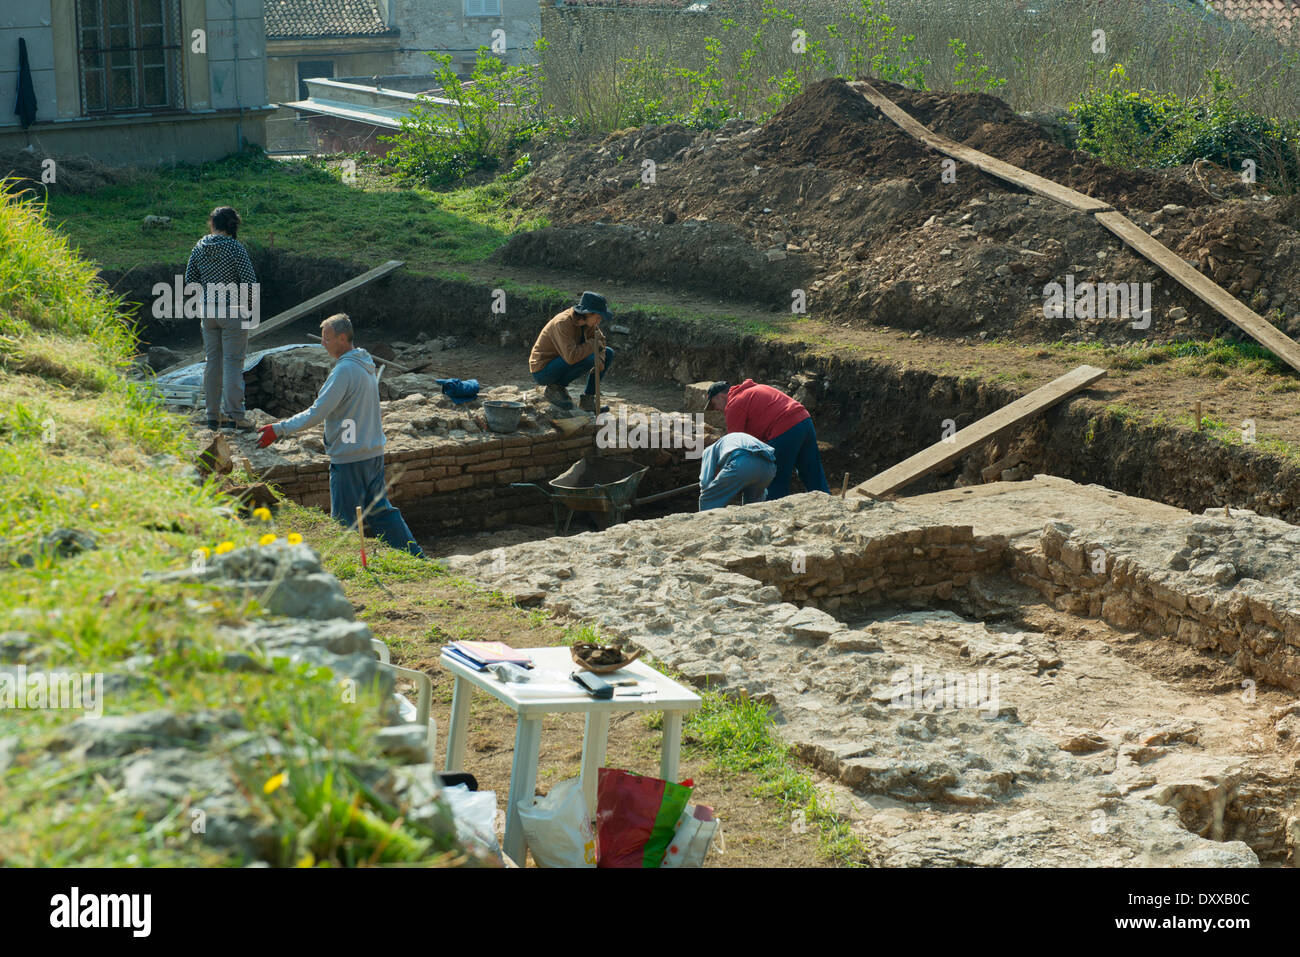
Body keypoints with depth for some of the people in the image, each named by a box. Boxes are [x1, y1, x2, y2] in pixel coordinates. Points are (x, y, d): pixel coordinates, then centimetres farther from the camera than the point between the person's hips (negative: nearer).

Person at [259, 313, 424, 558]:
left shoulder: (344, 370, -19)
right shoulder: (366, 364, 11)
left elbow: (317, 412, -22)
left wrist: (279, 429, -16)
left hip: (349, 458, -9)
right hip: (374, 452, 9)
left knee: (345, 523, 0)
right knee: (380, 511, 17)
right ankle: (416, 557, 19)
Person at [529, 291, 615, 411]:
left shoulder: (586, 320, -4)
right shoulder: (562, 323, -29)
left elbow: (600, 341, 9)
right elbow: (571, 357, -38)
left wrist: (600, 359, -13)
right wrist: (593, 344, -23)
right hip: (543, 371, -9)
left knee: (609, 354, 3)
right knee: (589, 358, -29)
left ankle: (588, 399, 2)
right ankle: (554, 388, -9)